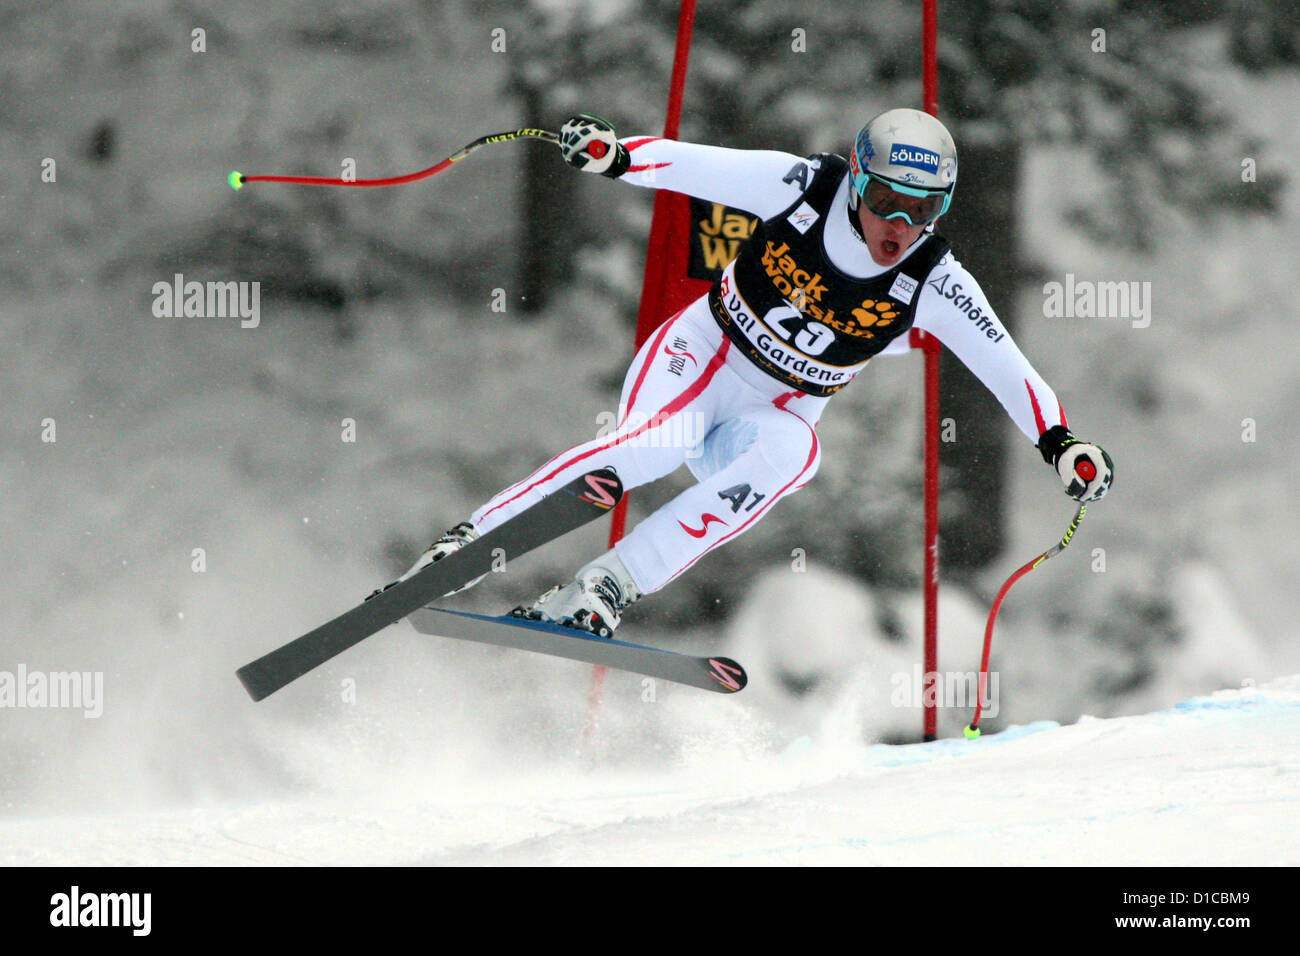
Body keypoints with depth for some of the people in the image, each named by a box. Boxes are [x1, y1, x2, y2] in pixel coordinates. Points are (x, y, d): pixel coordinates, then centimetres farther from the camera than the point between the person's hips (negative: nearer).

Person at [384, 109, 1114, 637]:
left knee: (791, 454, -34)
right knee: (651, 449, -34)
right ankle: (464, 548, -29)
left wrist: (1061, 443, -22)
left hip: (775, 414, 2)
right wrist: (614, 153, -33)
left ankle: (602, 590, -36)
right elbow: (694, 165, -17)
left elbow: (1004, 365, -11)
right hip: (703, 357, -2)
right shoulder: (802, 187, -15)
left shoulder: (933, 283, -12)